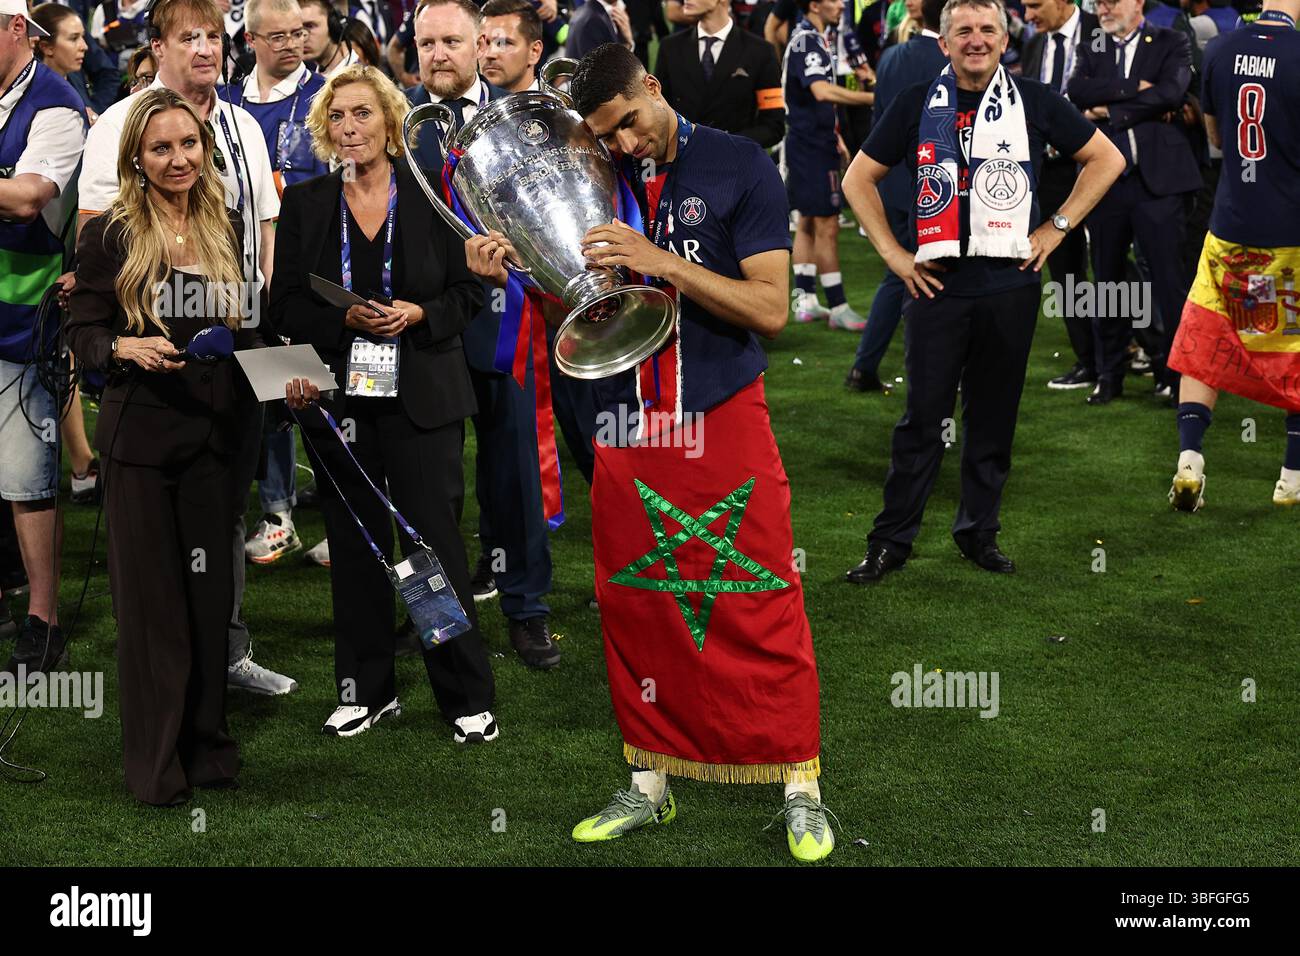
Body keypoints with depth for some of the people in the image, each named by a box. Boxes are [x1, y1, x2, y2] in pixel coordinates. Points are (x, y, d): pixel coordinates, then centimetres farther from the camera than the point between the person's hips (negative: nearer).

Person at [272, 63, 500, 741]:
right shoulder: (305, 203, 4)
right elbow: (286, 308, 3)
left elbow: (468, 291, 4)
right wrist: (347, 320, -14)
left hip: (422, 397, -2)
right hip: (339, 398, 2)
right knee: (355, 545, 8)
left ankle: (467, 696, 8)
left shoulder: (429, 195, 0)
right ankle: (367, 691, 20)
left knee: (435, 540, -2)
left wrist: (419, 315, -14)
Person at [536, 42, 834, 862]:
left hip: (724, 421, -4)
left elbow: (771, 309, -13)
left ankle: (801, 788, 6)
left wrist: (661, 262, -21)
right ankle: (651, 781, 21)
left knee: (763, 609, -3)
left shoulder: (739, 168, -5)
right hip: (627, 426, 4)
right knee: (635, 610, 8)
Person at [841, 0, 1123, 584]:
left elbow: (1106, 159, 11)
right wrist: (893, 253, 2)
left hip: (1009, 286, 1)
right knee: (922, 417, -1)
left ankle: (979, 531, 21)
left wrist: (1056, 227, 4)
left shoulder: (1033, 102, 3)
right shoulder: (918, 105, 3)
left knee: (993, 417, 8)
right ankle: (891, 541, 7)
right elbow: (859, 179, 10)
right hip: (937, 283, -1)